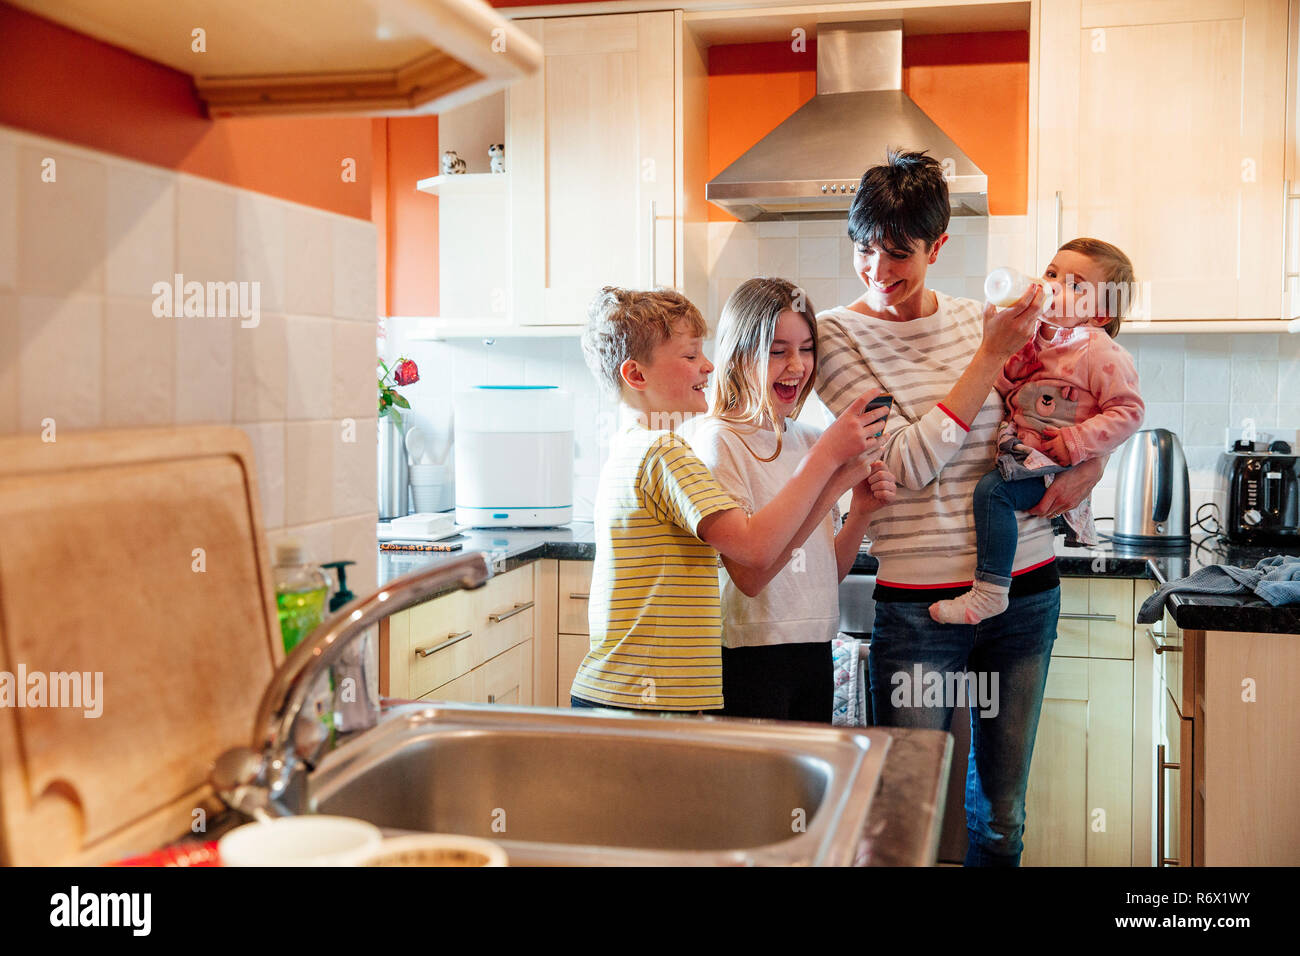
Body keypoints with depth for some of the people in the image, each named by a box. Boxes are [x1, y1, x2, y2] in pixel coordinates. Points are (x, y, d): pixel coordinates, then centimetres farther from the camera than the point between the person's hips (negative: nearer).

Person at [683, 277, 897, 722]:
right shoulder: (717, 440, -11)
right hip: (750, 654, -6)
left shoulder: (809, 441, 10)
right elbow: (750, 574, -22)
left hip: (815, 650, 7)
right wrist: (834, 478, -24)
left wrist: (860, 513, -5)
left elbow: (828, 571, 13)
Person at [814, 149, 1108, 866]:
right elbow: (908, 466, -15)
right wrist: (990, 355, -15)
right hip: (919, 604, -4)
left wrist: (1091, 463, -2)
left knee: (1001, 814, 16)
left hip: (1026, 590, 4)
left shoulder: (981, 320, 6)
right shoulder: (838, 335, -5)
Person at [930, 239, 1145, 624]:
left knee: (993, 489, -28)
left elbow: (1127, 411, -14)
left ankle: (989, 593, -27)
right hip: (1020, 450, 9)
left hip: (1054, 464, -9)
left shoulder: (1099, 351, -11)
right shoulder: (1034, 338, 12)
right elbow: (1005, 389, 12)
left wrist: (1072, 444, -21)